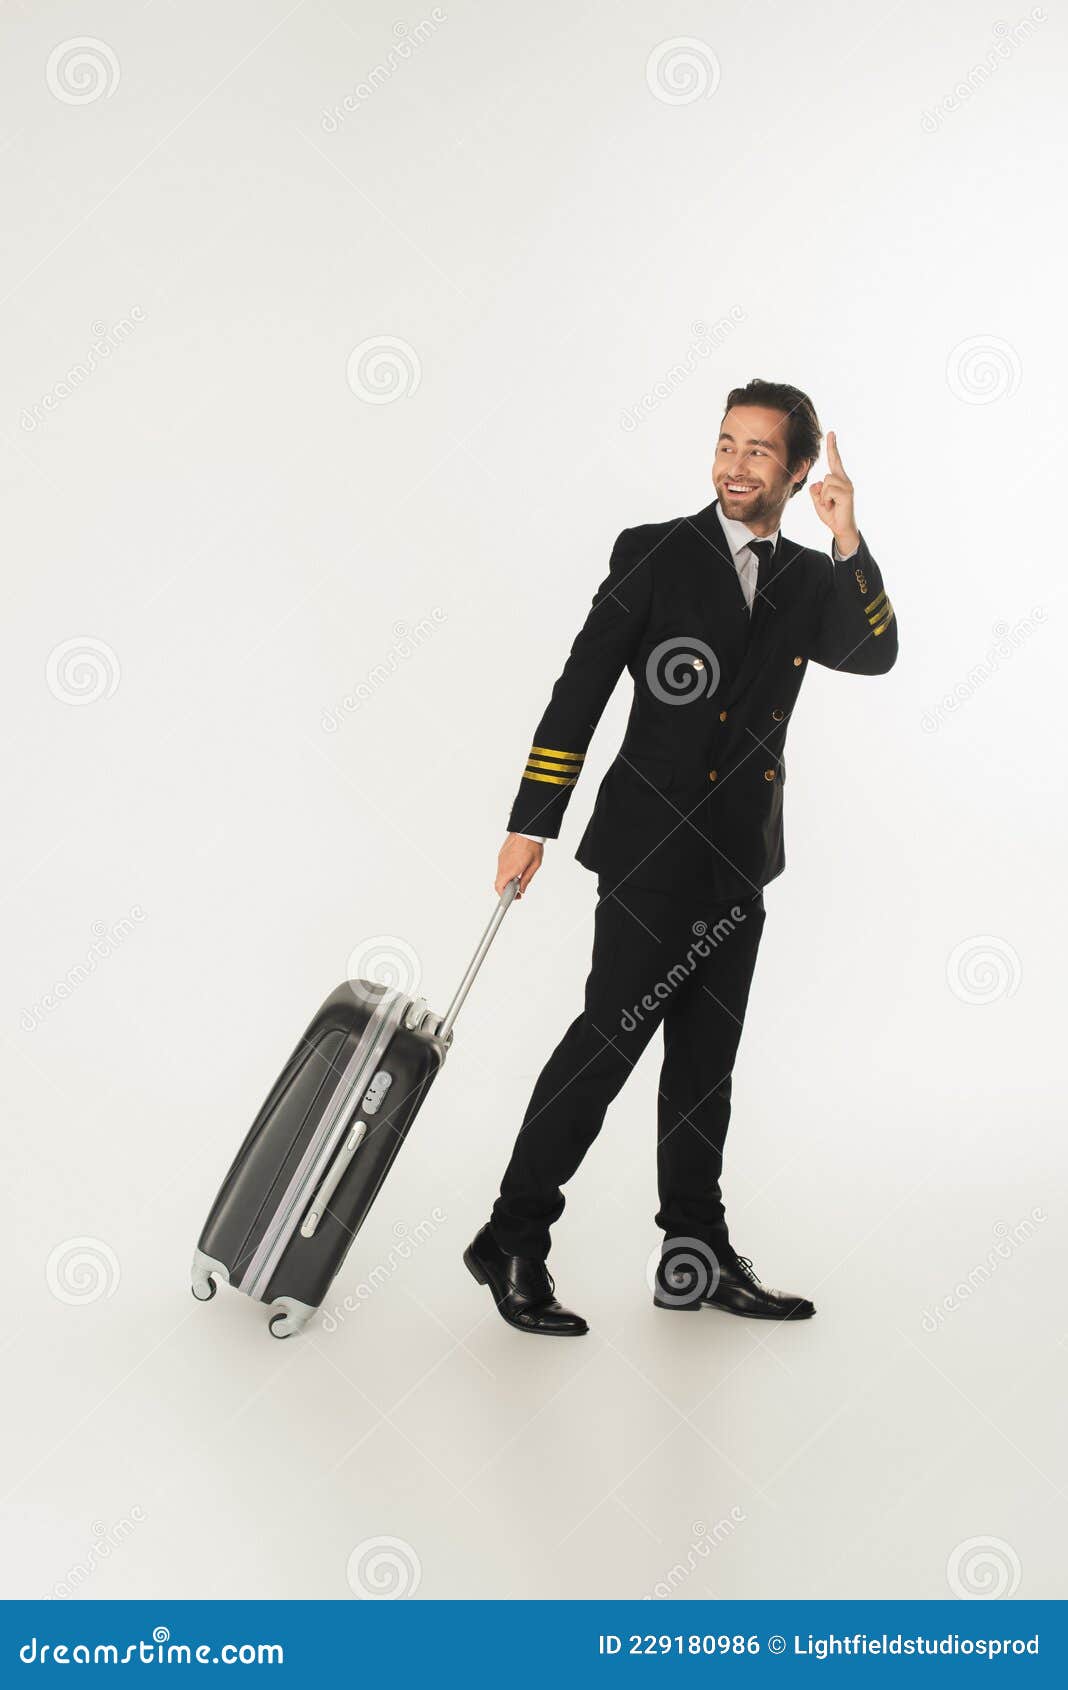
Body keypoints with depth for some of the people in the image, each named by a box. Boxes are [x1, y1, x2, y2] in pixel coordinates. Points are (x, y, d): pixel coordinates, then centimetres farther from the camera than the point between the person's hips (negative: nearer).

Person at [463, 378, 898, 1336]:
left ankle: (697, 1258, 20)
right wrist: (532, 824, -10)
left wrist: (849, 545, -18)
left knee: (706, 1057, 11)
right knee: (613, 1031, -9)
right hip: (651, 844, -5)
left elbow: (875, 655, -6)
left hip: (739, 861, 5)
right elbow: (579, 691, -5)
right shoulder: (653, 553, -1)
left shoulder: (812, 579, 12)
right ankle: (514, 1241, 1)